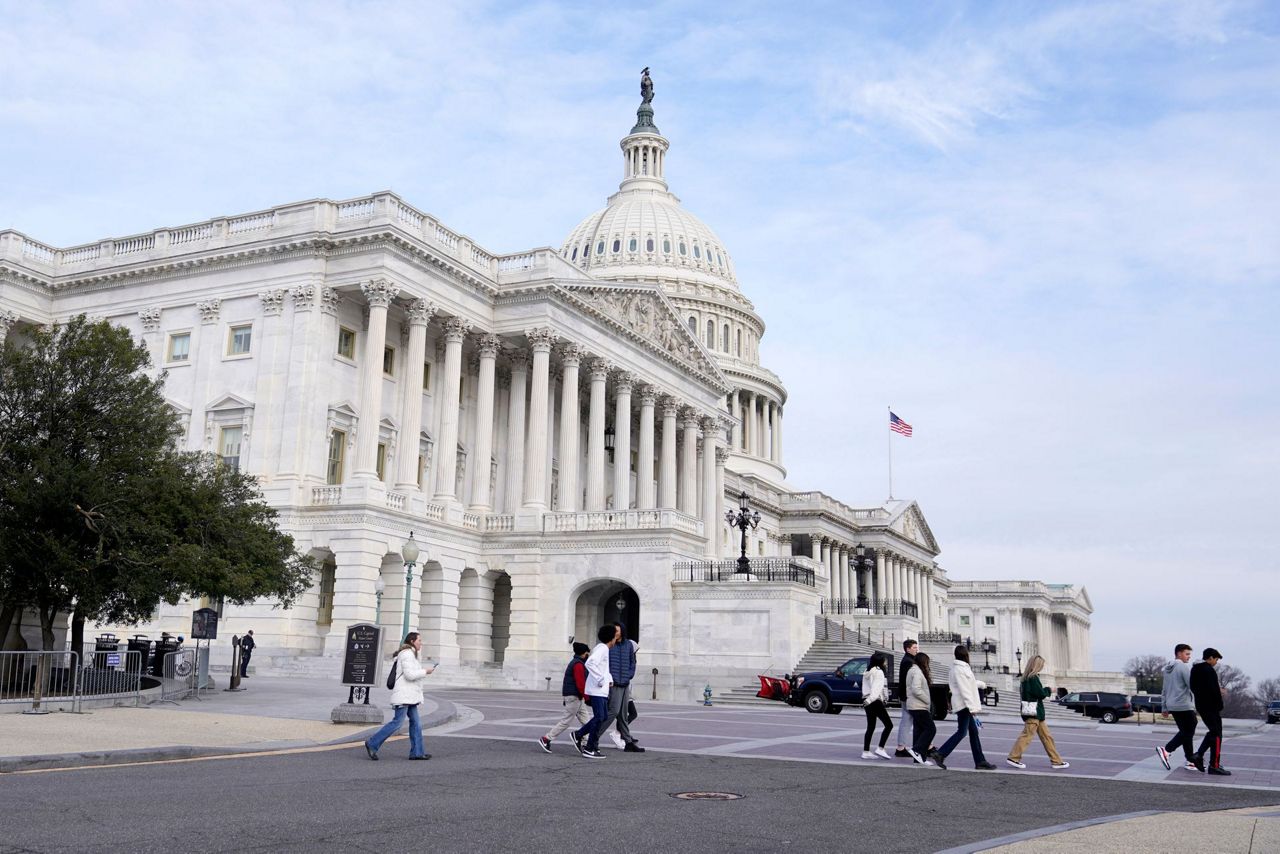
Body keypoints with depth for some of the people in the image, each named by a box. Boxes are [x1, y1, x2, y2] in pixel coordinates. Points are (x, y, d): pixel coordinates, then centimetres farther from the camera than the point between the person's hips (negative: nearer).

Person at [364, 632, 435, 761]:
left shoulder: (409, 654, 20)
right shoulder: (407, 654, -12)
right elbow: (409, 675, -20)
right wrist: (425, 671, -11)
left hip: (409, 696, 11)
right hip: (404, 695, -11)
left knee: (415, 722, 6)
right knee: (397, 722, -11)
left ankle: (416, 752, 7)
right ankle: (372, 744, -6)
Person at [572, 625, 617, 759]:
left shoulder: (604, 649, 18)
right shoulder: (601, 649, -13)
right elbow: (590, 663, -29)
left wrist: (609, 679, 19)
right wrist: (600, 679, -26)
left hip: (602, 690, 10)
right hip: (597, 690, -10)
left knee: (603, 716, 13)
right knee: (599, 718, -8)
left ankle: (579, 735, 21)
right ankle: (590, 749, -3)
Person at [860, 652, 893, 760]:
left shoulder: (868, 672, 16)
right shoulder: (879, 672, -11)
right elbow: (876, 688, -22)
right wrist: (869, 700, -28)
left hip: (868, 702, 9)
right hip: (875, 702, -9)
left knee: (871, 727, 12)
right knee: (888, 725, -3)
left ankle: (866, 752, 10)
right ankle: (880, 749, -8)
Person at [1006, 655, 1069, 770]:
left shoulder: (1026, 677, 11)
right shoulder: (1033, 678, -16)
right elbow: (1041, 694, -19)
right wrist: (1048, 690, 2)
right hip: (1034, 712, -10)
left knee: (1046, 736, 12)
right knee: (1027, 734, -5)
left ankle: (1056, 761, 16)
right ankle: (1013, 757, -1)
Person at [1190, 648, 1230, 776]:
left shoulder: (1194, 669, 14)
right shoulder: (1209, 670, -16)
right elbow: (1214, 691, -22)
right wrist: (1219, 706, -10)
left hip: (1200, 705, 9)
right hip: (1211, 706, -9)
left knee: (1212, 731, 18)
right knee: (1216, 734, -2)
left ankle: (1199, 755, 7)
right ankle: (1214, 765, -2)